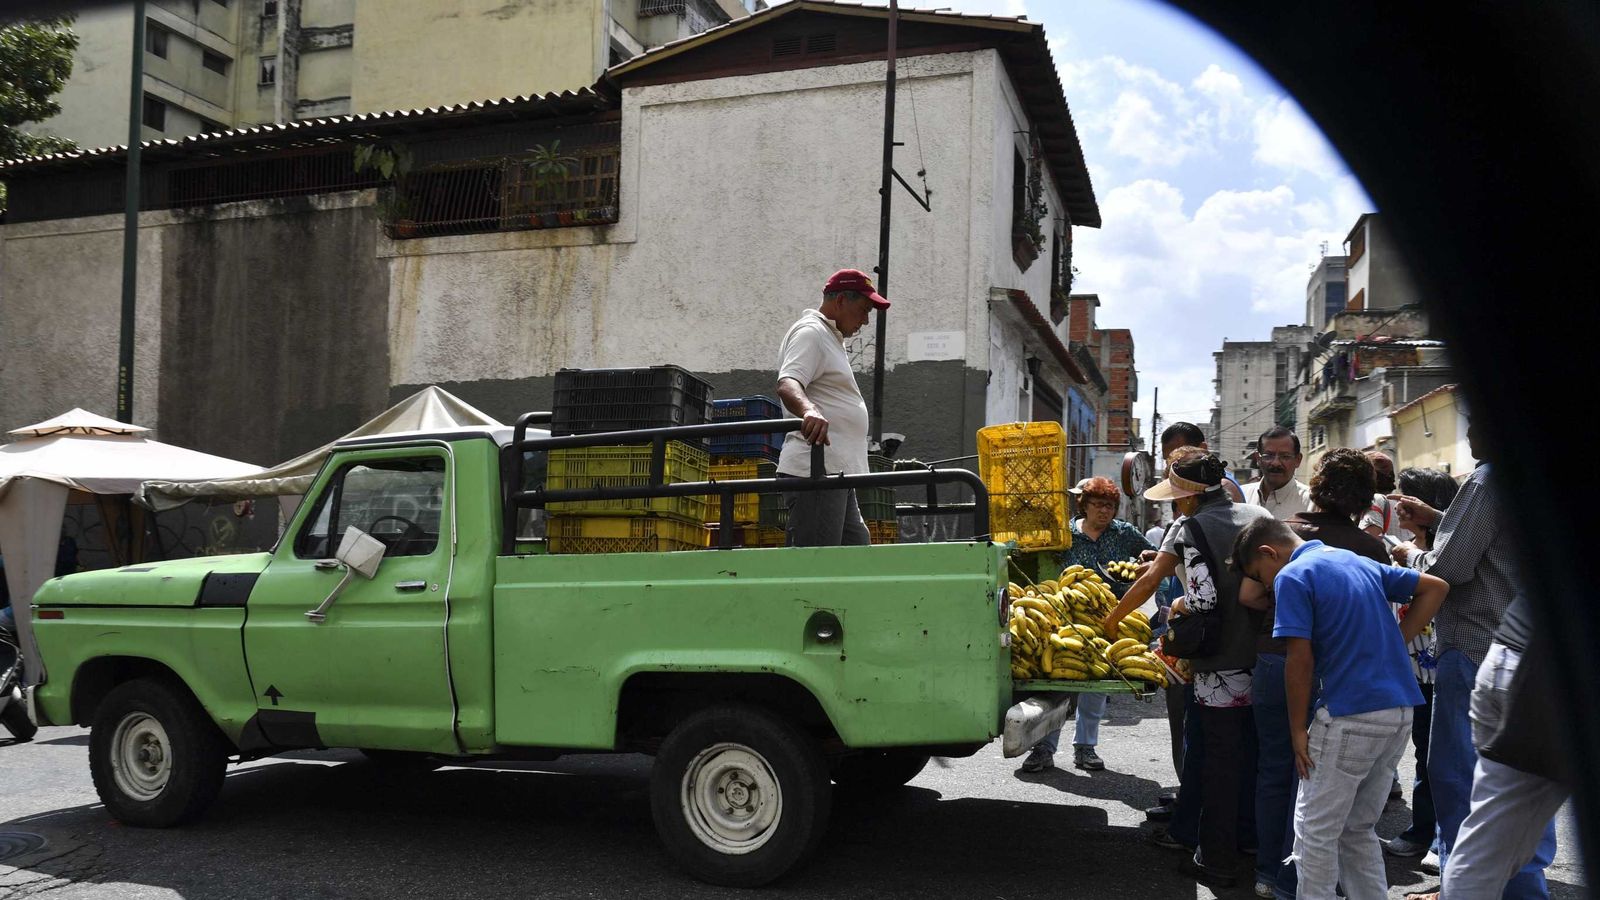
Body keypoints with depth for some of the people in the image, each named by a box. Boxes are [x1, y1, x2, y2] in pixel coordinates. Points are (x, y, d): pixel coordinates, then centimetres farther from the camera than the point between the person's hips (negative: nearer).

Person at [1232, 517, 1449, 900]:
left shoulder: (1292, 577, -8)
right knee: (1358, 829, 19)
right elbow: (1435, 588, 19)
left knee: (1316, 831, 4)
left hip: (1350, 716, -8)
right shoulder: (1358, 561, 16)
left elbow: (1301, 660, -14)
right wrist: (1391, 644, 13)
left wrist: (1298, 730, -6)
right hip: (1400, 711, 8)